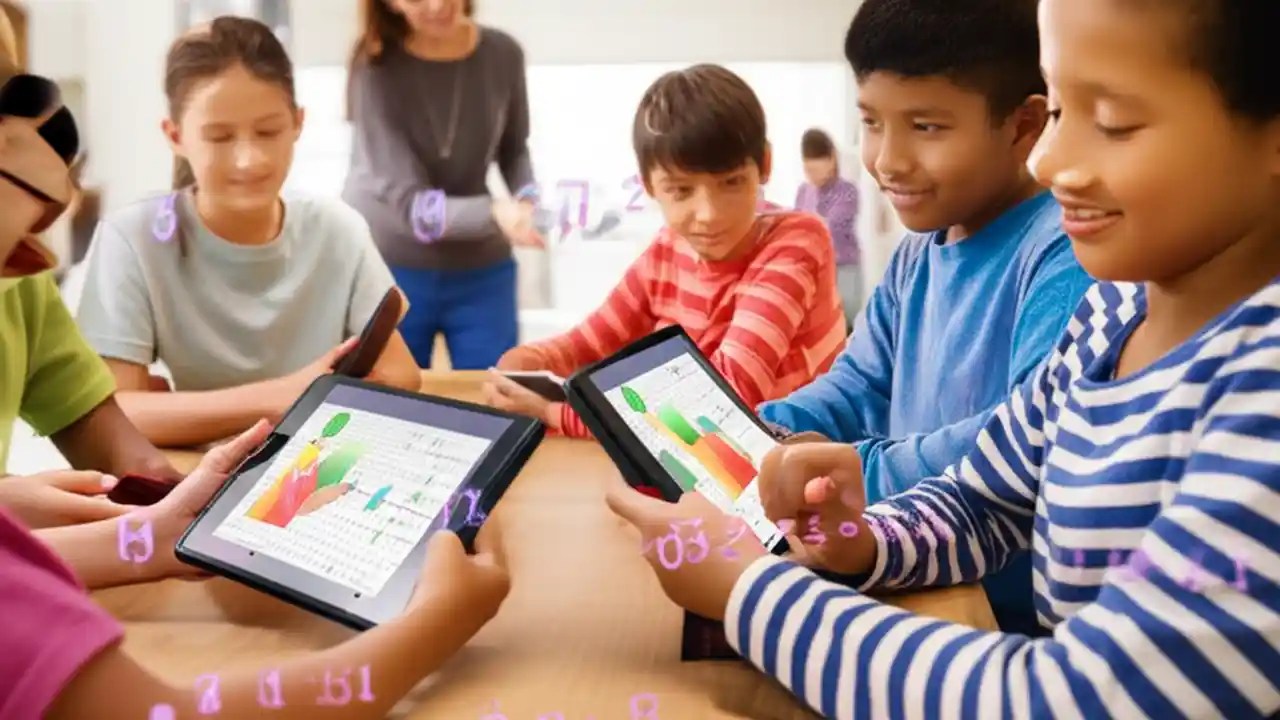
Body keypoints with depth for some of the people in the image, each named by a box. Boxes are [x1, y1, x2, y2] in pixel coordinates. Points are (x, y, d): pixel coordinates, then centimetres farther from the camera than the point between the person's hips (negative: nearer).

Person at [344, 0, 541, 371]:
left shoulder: (503, 54, -8)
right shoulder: (375, 69, -18)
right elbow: (409, 203, -23)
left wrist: (528, 200, -12)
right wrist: (495, 212, -41)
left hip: (480, 271, 3)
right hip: (384, 271, -2)